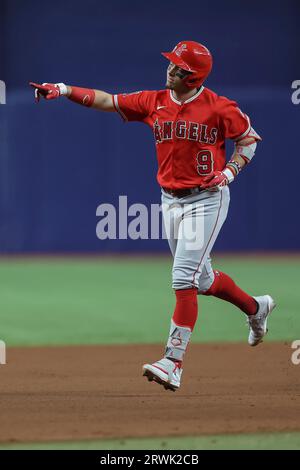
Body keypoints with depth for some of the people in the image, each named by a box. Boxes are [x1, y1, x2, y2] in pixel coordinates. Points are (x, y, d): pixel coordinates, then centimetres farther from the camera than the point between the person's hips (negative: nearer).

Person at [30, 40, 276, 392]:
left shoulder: (219, 108, -10)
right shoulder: (154, 102, 2)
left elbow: (249, 138, 2)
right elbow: (106, 101, -2)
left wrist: (229, 172, -12)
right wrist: (64, 89, -15)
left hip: (207, 199, -6)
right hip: (171, 201, 6)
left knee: (183, 277, -16)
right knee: (201, 278, 17)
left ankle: (173, 362, -18)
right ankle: (256, 307, 44)